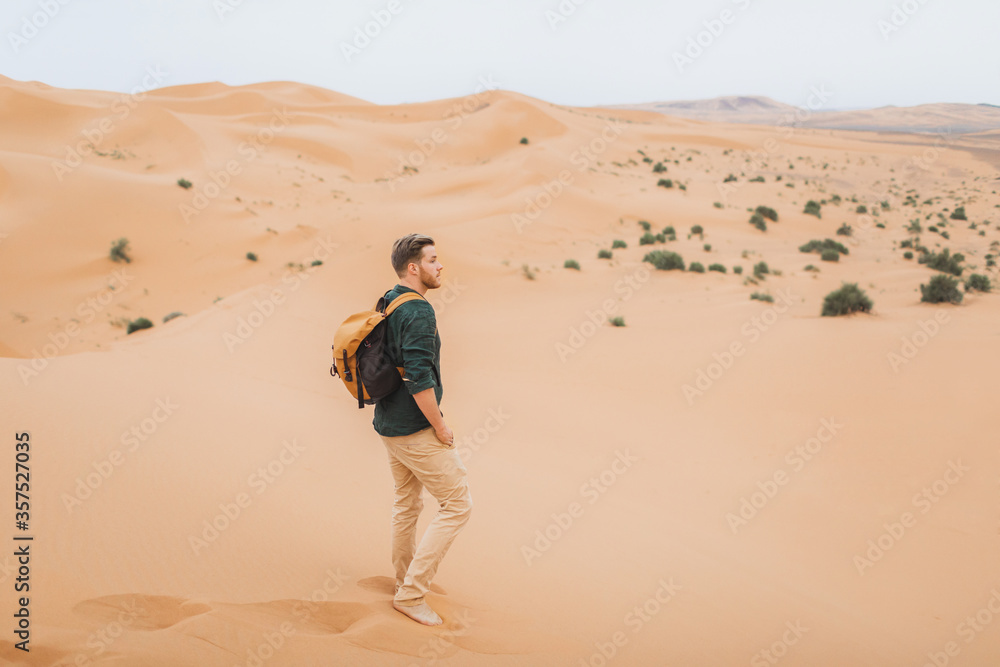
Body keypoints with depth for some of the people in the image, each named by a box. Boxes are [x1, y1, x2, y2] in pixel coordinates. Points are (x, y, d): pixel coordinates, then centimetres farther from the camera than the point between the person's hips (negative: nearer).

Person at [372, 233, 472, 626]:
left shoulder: (385, 304, 9)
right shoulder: (419, 311, -20)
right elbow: (420, 379, -27)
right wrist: (440, 427, -15)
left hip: (389, 424, 10)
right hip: (416, 429, -9)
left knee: (407, 503, 23)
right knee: (457, 505, -1)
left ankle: (406, 580, 37)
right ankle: (411, 594, 0)